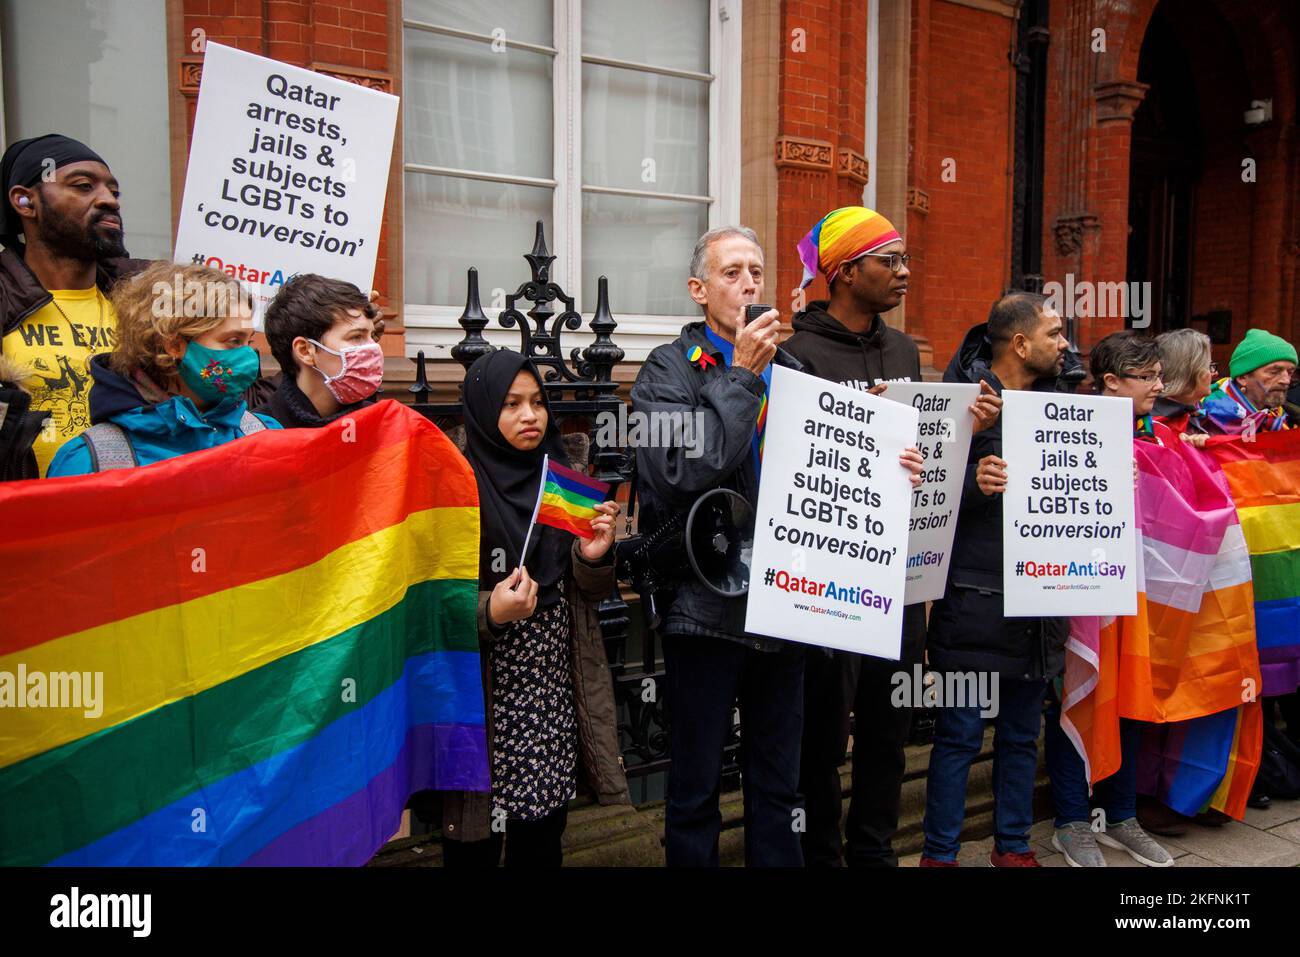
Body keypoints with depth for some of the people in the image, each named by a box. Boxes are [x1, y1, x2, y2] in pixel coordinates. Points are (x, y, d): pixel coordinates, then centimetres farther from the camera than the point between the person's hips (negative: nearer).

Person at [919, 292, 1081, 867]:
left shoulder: (1057, 398, 12)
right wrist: (973, 481, -32)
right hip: (974, 599, -6)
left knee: (1022, 734, 17)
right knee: (959, 735, 3)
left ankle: (1013, 845, 34)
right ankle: (939, 853, 19)